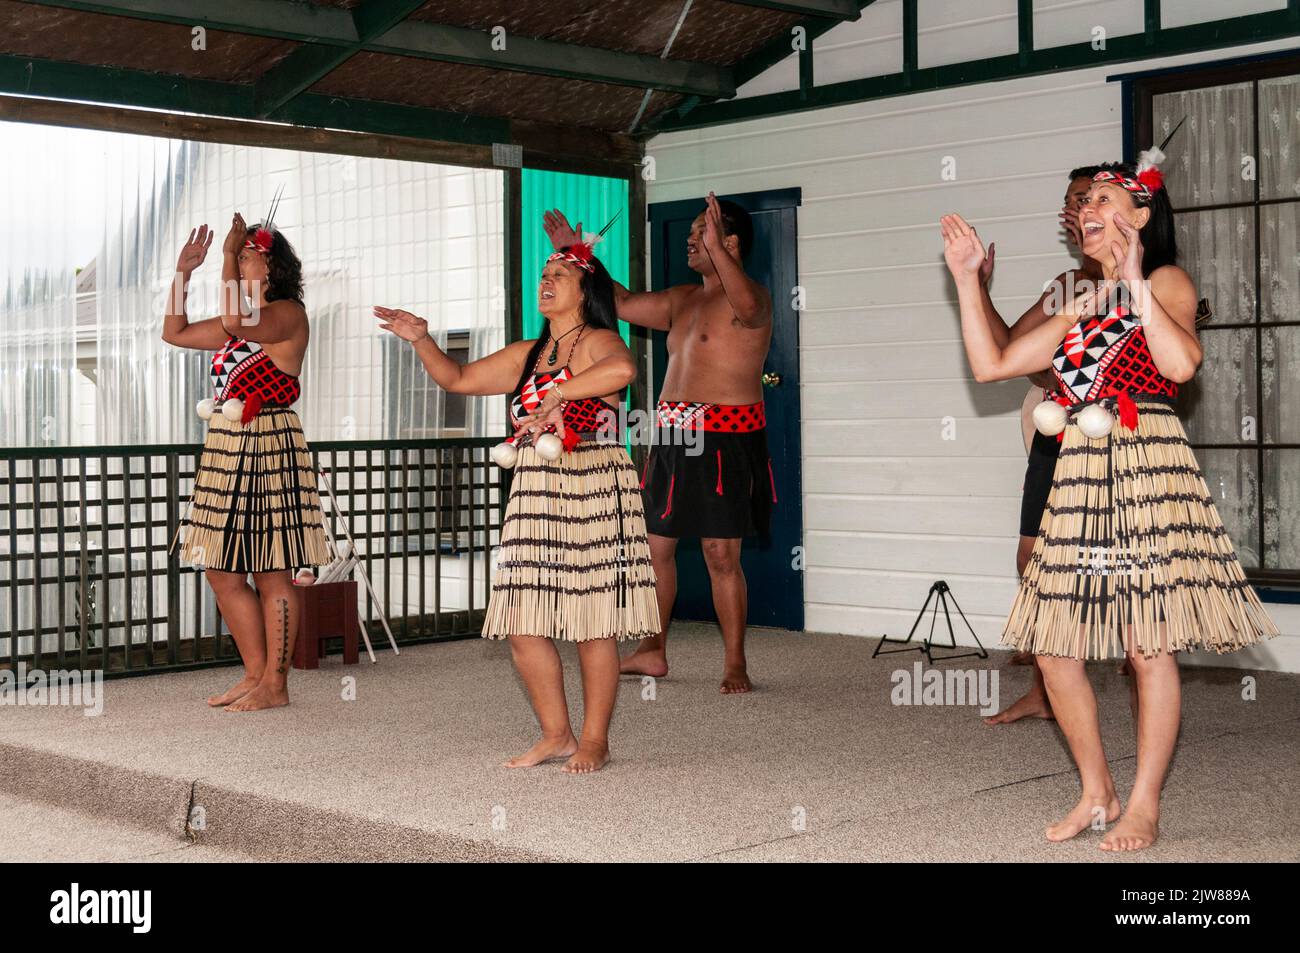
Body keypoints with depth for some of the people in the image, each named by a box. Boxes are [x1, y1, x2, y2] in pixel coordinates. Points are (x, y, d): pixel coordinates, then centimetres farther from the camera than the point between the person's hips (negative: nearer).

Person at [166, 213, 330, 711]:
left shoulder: (288, 314, -8)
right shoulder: (240, 321, 19)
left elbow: (235, 322, -27)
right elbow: (175, 332, 24)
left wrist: (230, 255, -16)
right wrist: (183, 272, 16)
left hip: (268, 447, -9)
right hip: (226, 448, 10)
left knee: (271, 574, -3)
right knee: (223, 572, 10)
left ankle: (274, 685, 3)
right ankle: (255, 675, 19)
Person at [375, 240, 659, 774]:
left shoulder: (598, 342, -5)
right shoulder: (527, 355, 19)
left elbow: (622, 369, -29)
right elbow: (458, 379, 24)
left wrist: (556, 394, -28)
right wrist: (420, 339, 10)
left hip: (593, 493, -7)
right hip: (534, 494, 7)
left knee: (593, 624, -2)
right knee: (523, 624, 2)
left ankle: (595, 741, 10)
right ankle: (556, 736, 15)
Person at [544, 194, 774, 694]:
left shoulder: (750, 295, -8)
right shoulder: (682, 300, 19)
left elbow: (748, 306, -32)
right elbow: (624, 304, 25)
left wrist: (716, 248, -40)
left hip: (725, 439, -8)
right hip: (672, 437, 8)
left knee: (721, 556, -8)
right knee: (655, 545, 12)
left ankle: (735, 666, 1)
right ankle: (653, 651, 25)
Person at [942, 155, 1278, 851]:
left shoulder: (1165, 282, 1)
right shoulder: (1081, 307, 19)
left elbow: (1182, 363, -18)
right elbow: (991, 364, 14)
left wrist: (1135, 284, -20)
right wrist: (967, 279, 12)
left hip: (1147, 471, -7)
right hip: (1080, 479, 7)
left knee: (1148, 648, -4)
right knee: (1054, 650, 4)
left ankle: (1144, 807, 8)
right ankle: (1096, 794, 17)